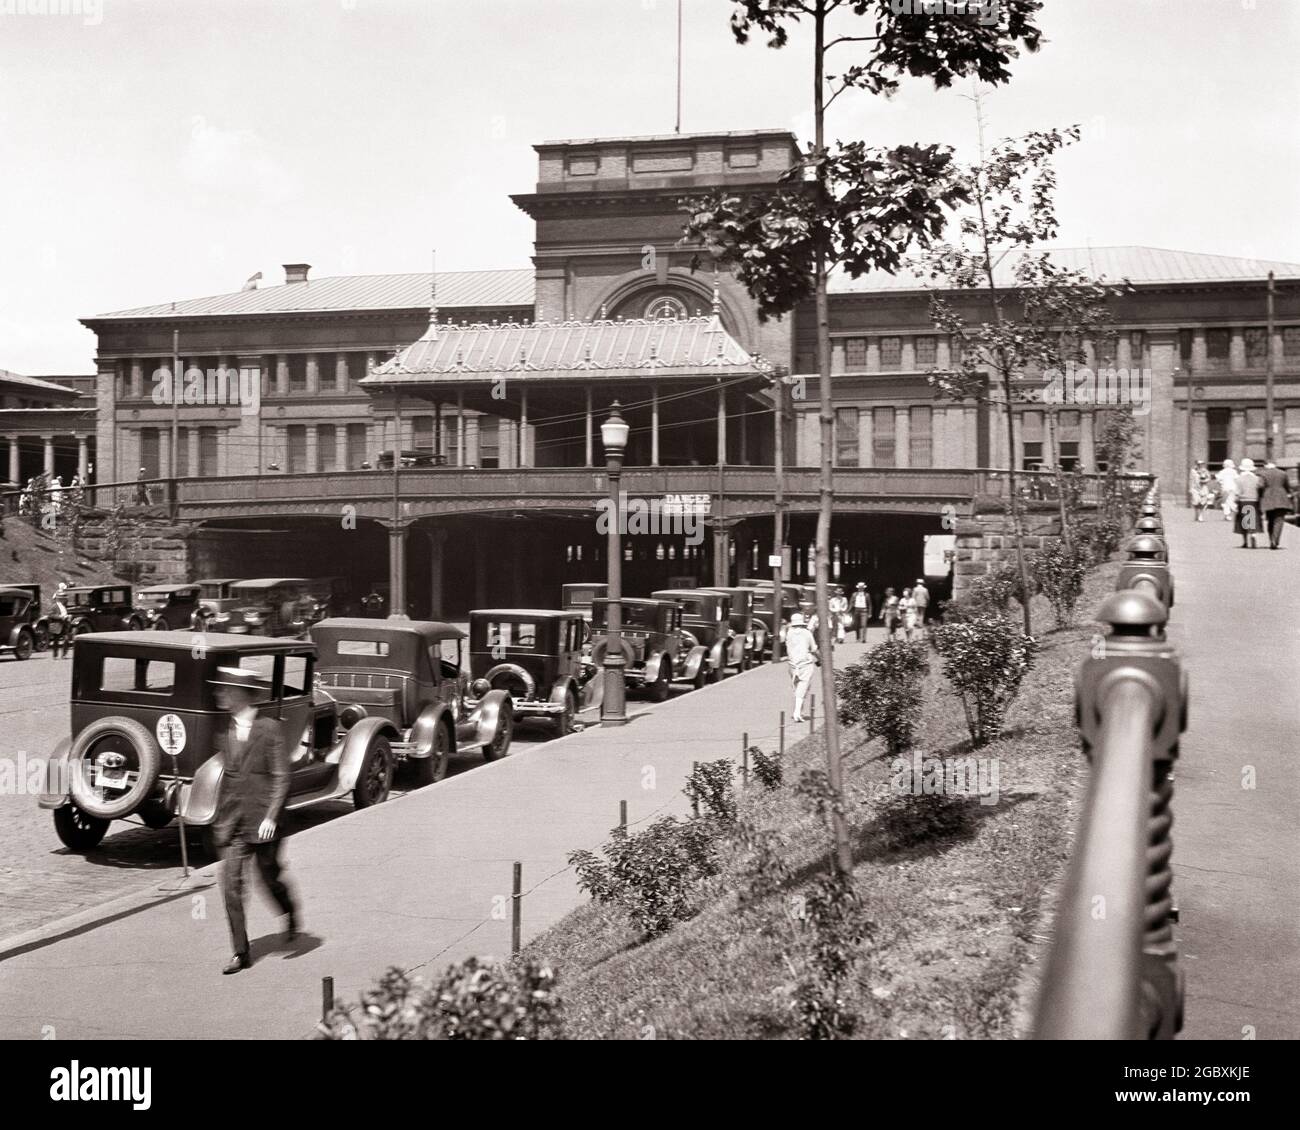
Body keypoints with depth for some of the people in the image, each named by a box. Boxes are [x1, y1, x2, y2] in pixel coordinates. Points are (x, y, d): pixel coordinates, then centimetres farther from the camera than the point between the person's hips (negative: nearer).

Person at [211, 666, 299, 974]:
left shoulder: (268, 729, -8)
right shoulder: (224, 734, 9)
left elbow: (281, 777, -9)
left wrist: (271, 816, -17)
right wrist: (220, 818, 16)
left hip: (261, 820, -4)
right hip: (231, 822, 4)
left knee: (270, 879, 8)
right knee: (230, 884, -4)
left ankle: (290, 914, 40)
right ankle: (241, 952, 2)